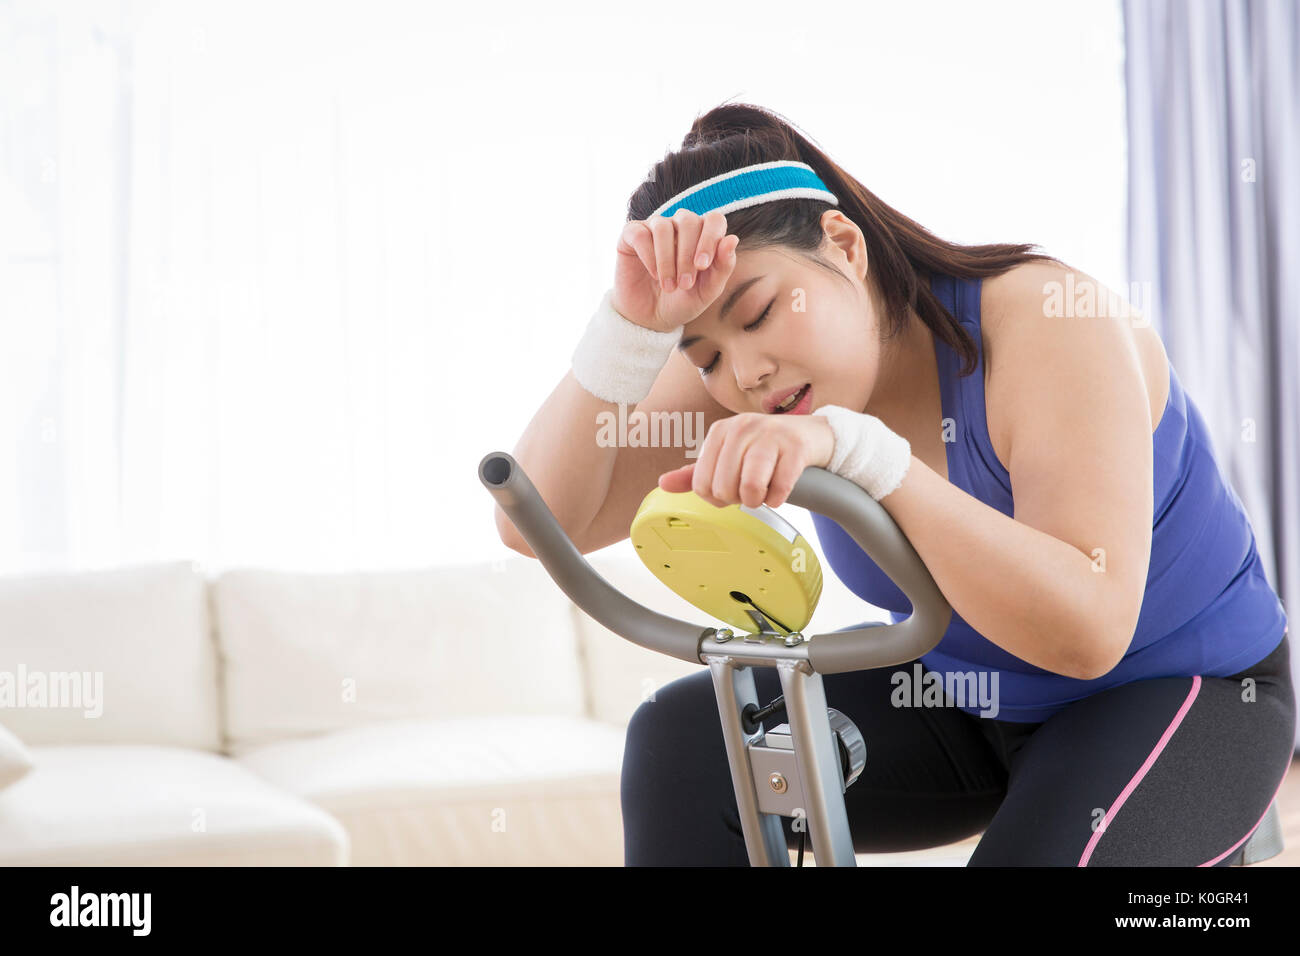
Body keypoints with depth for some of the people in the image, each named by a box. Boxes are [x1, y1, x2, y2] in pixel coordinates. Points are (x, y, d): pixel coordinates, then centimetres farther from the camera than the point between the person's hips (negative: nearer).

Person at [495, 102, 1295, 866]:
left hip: (1182, 695, -5)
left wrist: (853, 448, -50)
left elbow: (1088, 629, -41)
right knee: (682, 742, -16)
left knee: (1041, 853, -35)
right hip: (965, 695, 5)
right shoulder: (737, 372, -13)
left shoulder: (1046, 324, -29)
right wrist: (632, 328, -37)